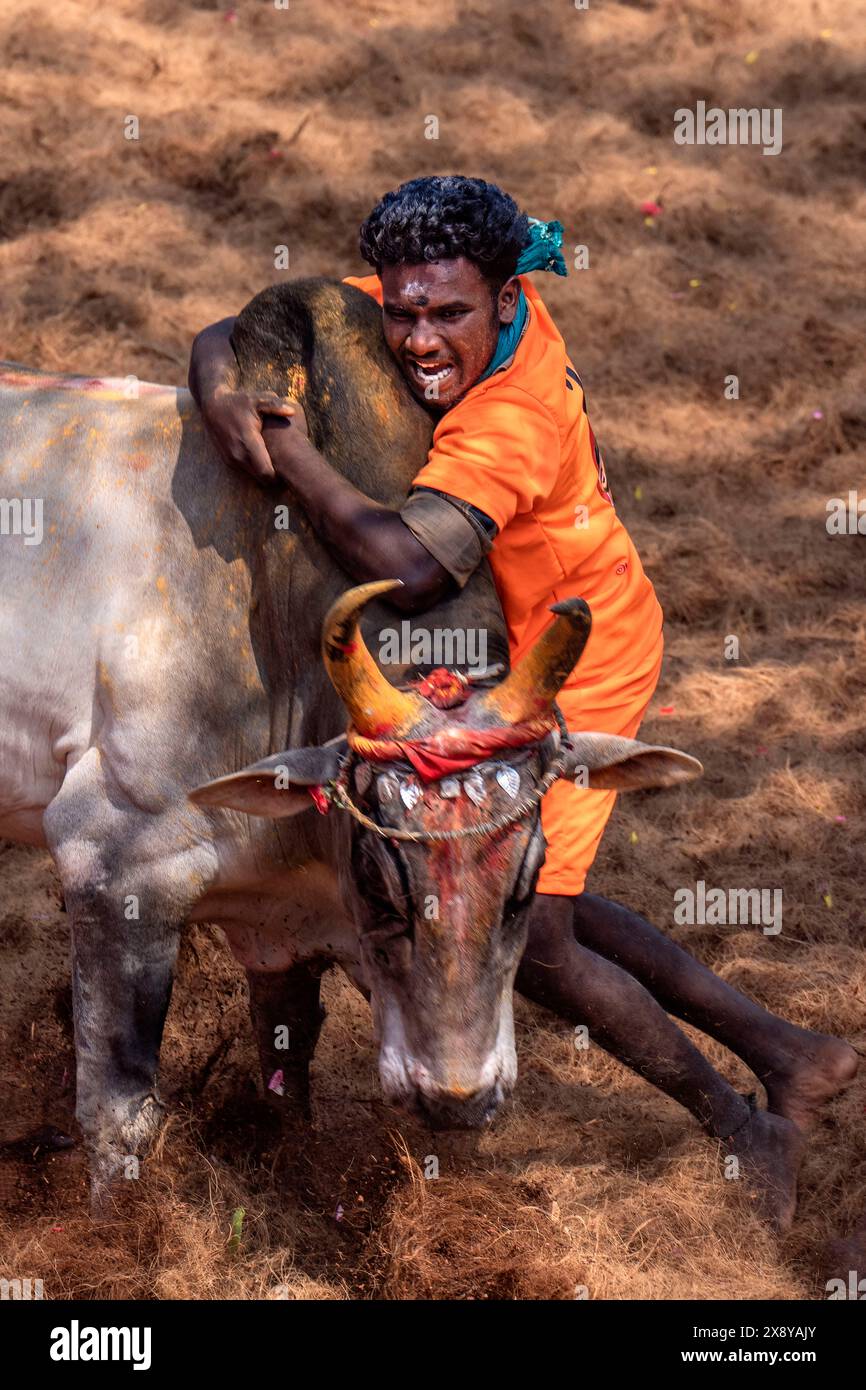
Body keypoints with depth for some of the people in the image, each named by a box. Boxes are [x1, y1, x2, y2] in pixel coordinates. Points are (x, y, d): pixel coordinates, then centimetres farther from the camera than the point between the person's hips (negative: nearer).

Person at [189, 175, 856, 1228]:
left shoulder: (510, 423, -36)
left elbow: (408, 568, -52)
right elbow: (235, 333, -8)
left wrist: (291, 453, -43)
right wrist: (221, 393, -32)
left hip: (573, 668, -9)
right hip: (531, 654, 9)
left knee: (529, 939, -5)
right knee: (527, 903, 18)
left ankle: (745, 1129, 16)